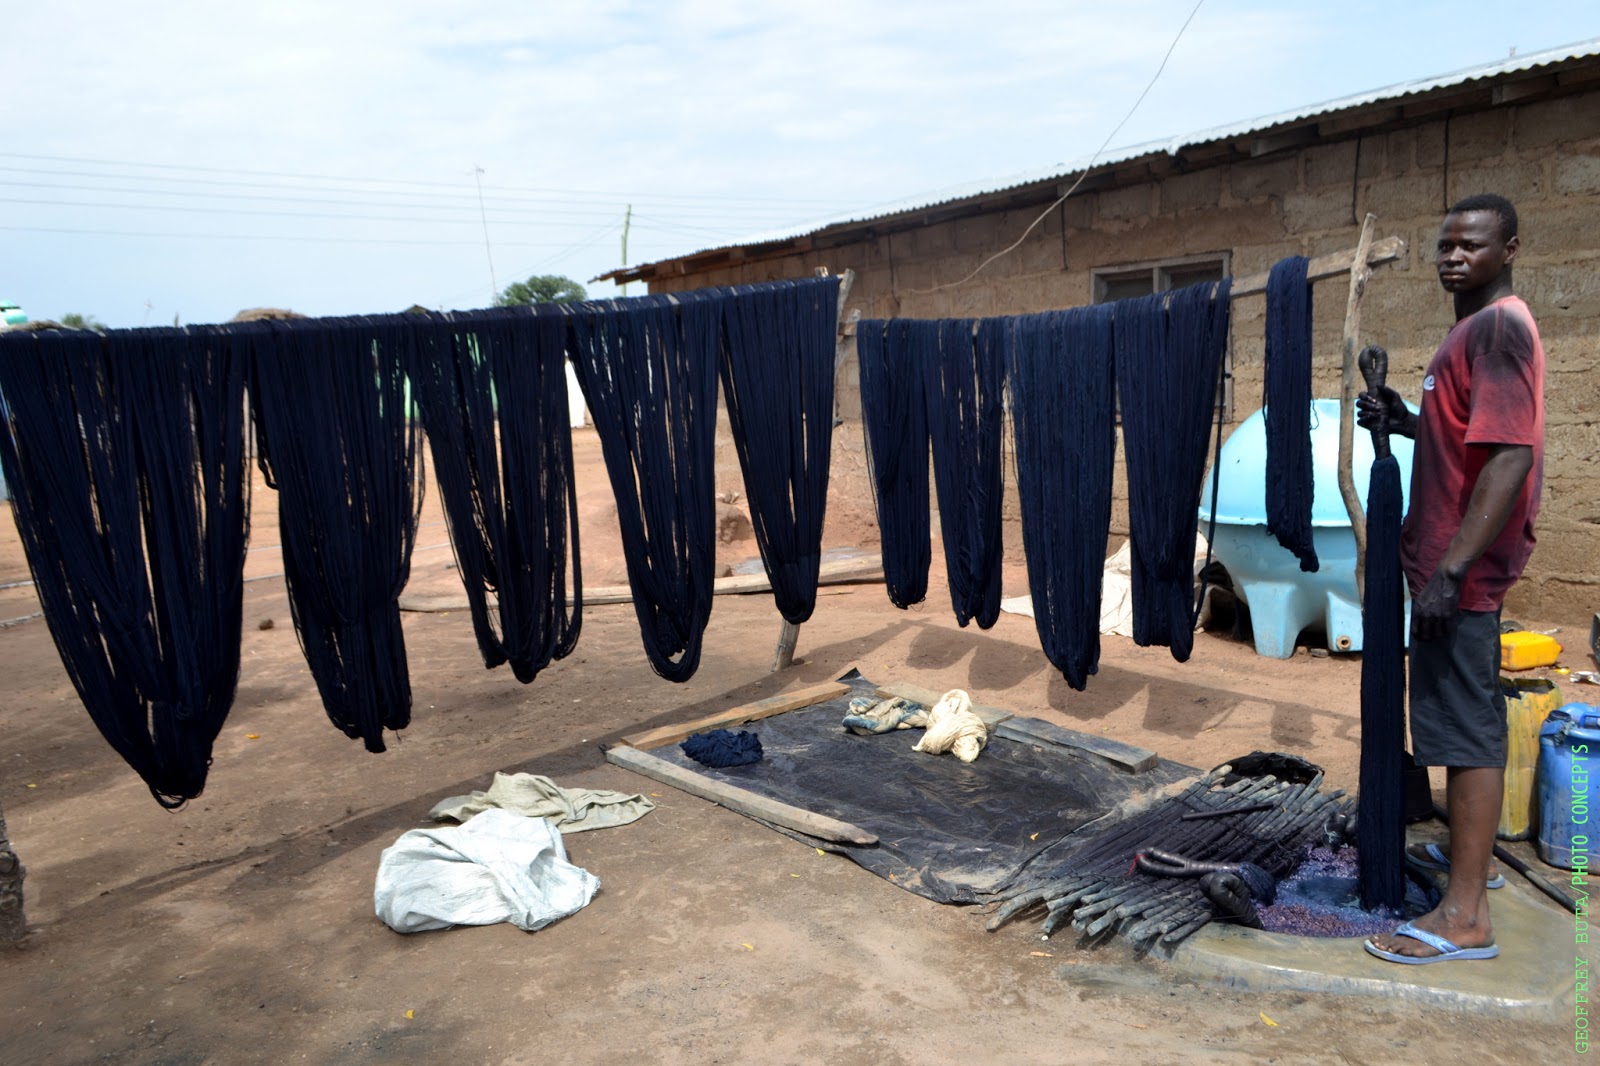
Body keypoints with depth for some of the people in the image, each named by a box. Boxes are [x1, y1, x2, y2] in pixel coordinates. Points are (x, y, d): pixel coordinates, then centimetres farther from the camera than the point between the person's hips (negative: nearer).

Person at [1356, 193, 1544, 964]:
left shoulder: (1500, 326, -14)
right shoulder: (1476, 329, 17)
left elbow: (1511, 456, -23)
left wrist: (1452, 568, -26)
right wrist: (1404, 423, 8)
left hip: (1463, 568, -11)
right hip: (1449, 557, 11)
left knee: (1466, 725, -7)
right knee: (1470, 717, 20)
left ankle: (1465, 917, 0)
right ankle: (1469, 853, 36)